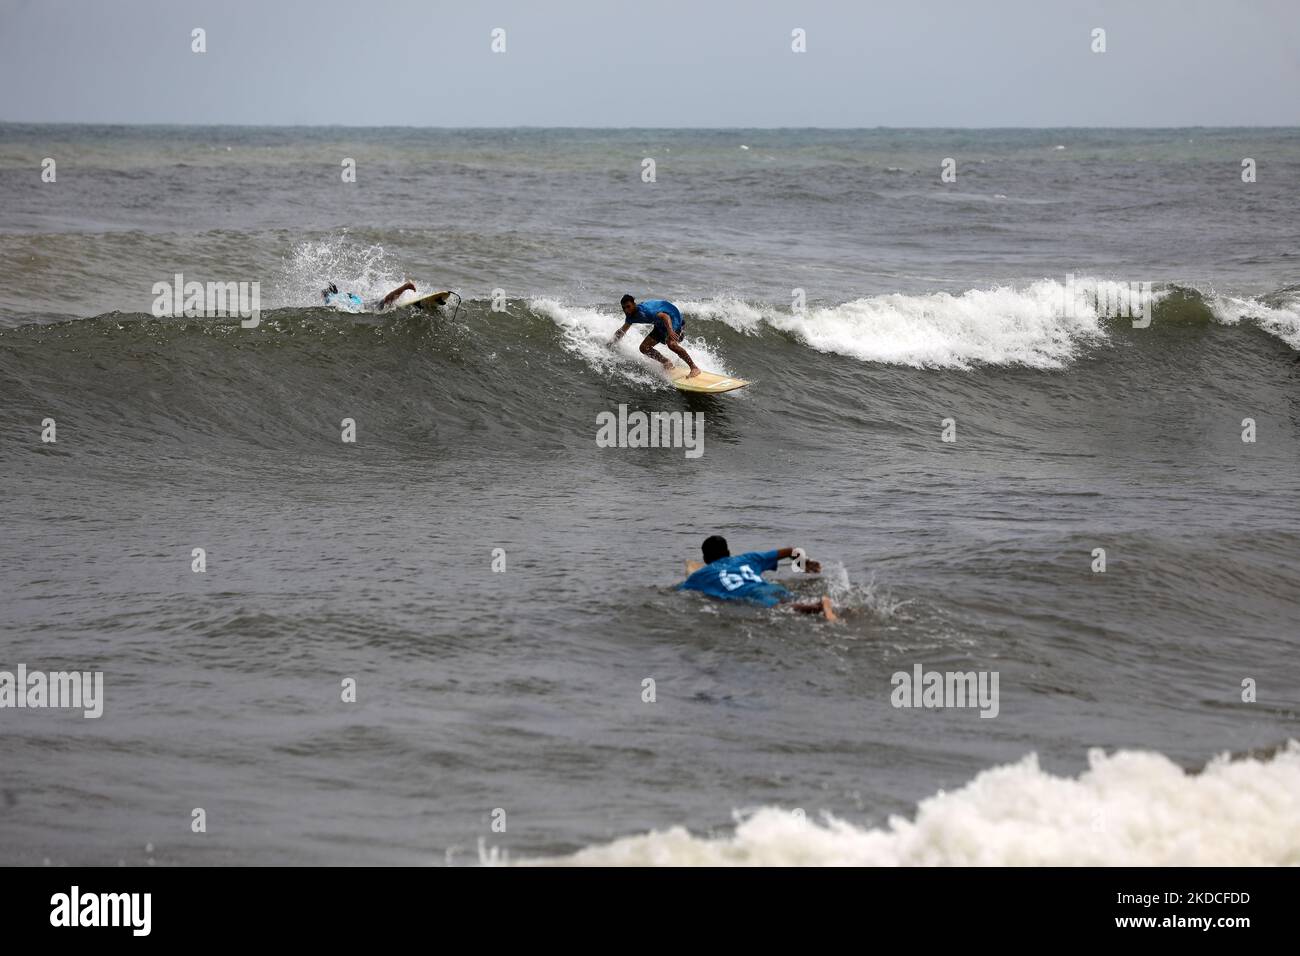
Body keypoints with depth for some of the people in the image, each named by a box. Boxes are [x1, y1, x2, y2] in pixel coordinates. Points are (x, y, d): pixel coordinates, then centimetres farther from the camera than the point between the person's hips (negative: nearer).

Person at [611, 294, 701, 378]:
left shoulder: (645, 310, -32)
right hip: (660, 325, 9)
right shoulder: (631, 316, -5)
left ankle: (694, 368, -25)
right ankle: (667, 363, 18)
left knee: (671, 343, -34)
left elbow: (664, 316, -43)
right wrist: (610, 343, 2)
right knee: (644, 348, 0)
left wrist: (670, 330, -60)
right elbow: (622, 331, 13)